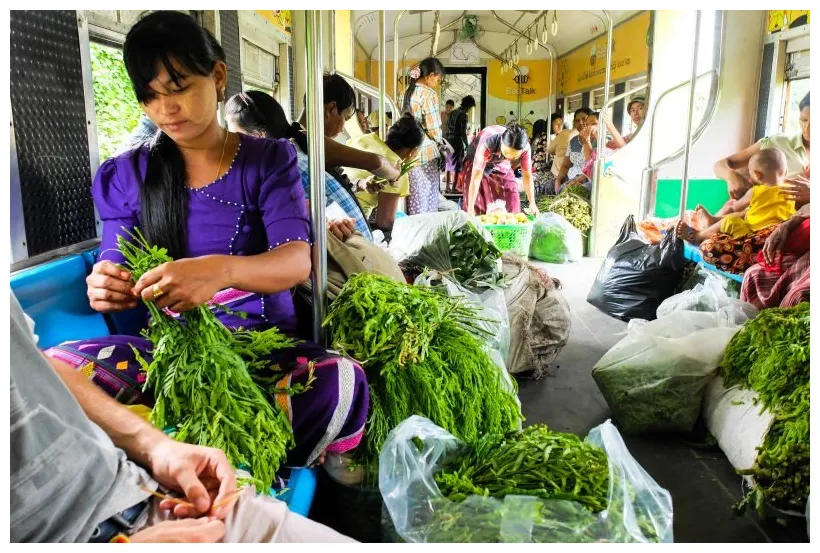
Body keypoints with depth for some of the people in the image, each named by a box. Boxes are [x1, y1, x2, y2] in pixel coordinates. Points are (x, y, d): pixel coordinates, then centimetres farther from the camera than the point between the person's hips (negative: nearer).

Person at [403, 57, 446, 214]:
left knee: (413, 198, 13)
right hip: (426, 153, -8)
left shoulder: (408, 92, 12)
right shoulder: (429, 94, -12)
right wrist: (439, 141, 6)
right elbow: (434, 128, -15)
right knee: (427, 199, 1)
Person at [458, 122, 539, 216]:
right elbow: (476, 176, -39)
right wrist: (470, 208, -39)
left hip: (501, 165, 3)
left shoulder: (525, 147, -30)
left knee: (512, 203, -3)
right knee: (478, 205, -10)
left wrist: (532, 204, -17)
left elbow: (527, 175, -17)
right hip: (476, 162, -3)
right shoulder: (487, 143, -41)